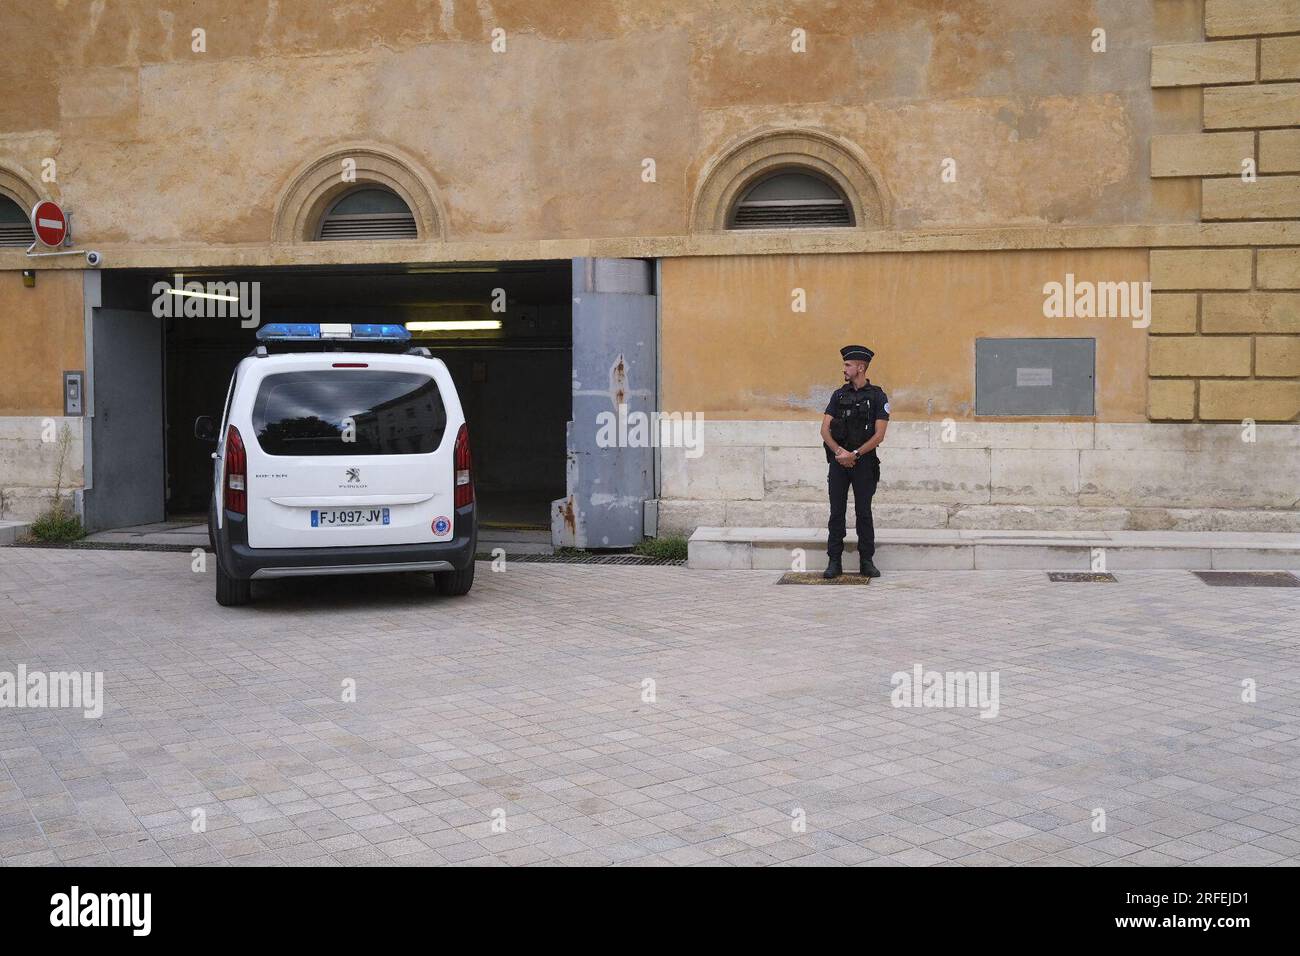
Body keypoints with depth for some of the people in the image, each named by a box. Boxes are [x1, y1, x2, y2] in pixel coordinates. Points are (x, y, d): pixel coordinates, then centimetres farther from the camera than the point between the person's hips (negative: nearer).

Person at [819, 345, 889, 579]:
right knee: (837, 512, 2)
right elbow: (825, 430, 4)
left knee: (864, 513, 2)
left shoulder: (877, 396, -1)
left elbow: (879, 435, -8)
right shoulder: (839, 395, 10)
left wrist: (854, 454, -14)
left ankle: (866, 562, 10)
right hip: (838, 461, 3)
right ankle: (835, 562, 5)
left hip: (863, 462, -3)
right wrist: (839, 451, -12)